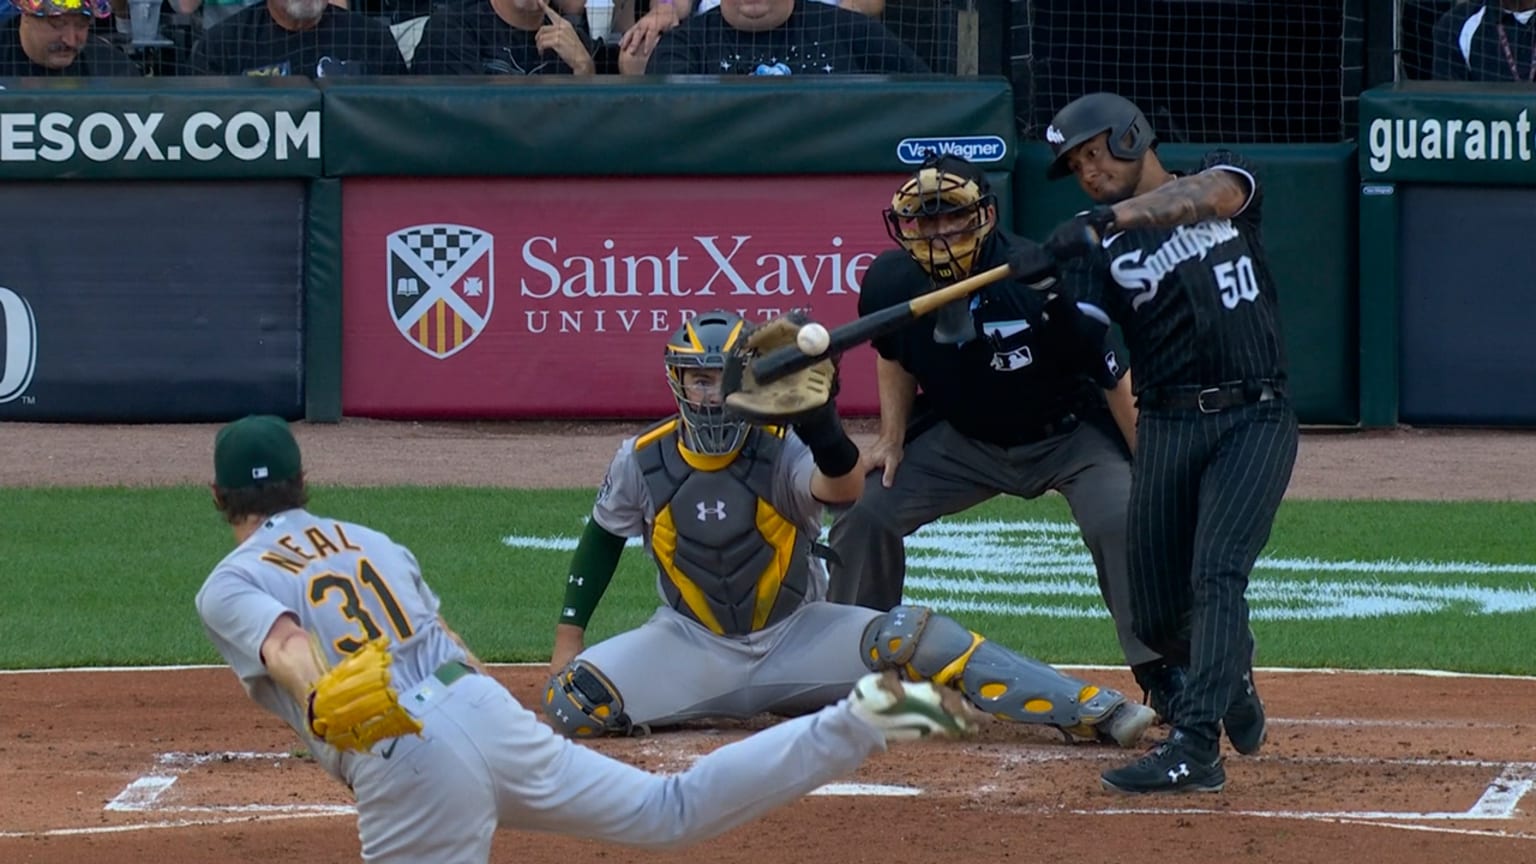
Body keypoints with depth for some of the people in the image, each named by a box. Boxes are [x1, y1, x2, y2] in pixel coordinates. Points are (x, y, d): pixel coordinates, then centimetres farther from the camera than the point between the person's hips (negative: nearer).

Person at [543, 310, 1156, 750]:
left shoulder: (783, 450, -15)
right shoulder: (643, 460, -8)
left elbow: (845, 487, -38)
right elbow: (602, 539, 10)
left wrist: (813, 405, -54)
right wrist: (569, 637, 7)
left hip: (794, 638, -2)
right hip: (693, 645, 2)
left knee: (909, 635, -28)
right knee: (572, 702, -25)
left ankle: (1092, 713, -30)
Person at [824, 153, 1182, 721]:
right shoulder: (890, 283, -17)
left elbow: (1115, 377, -22)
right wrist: (893, 440, 0)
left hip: (1069, 435, -4)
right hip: (962, 439, 4)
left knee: (1122, 520, -27)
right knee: (865, 512, -5)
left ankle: (1160, 676, -16)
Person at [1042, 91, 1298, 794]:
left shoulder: (1226, 178, 5)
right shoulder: (1107, 252, 10)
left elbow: (1207, 195, -21)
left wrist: (1109, 217, -35)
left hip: (1254, 419, -4)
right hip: (1167, 426, 4)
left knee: (1217, 573, -19)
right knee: (1155, 616, 4)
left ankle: (1195, 748, -24)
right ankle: (1231, 680, 35)